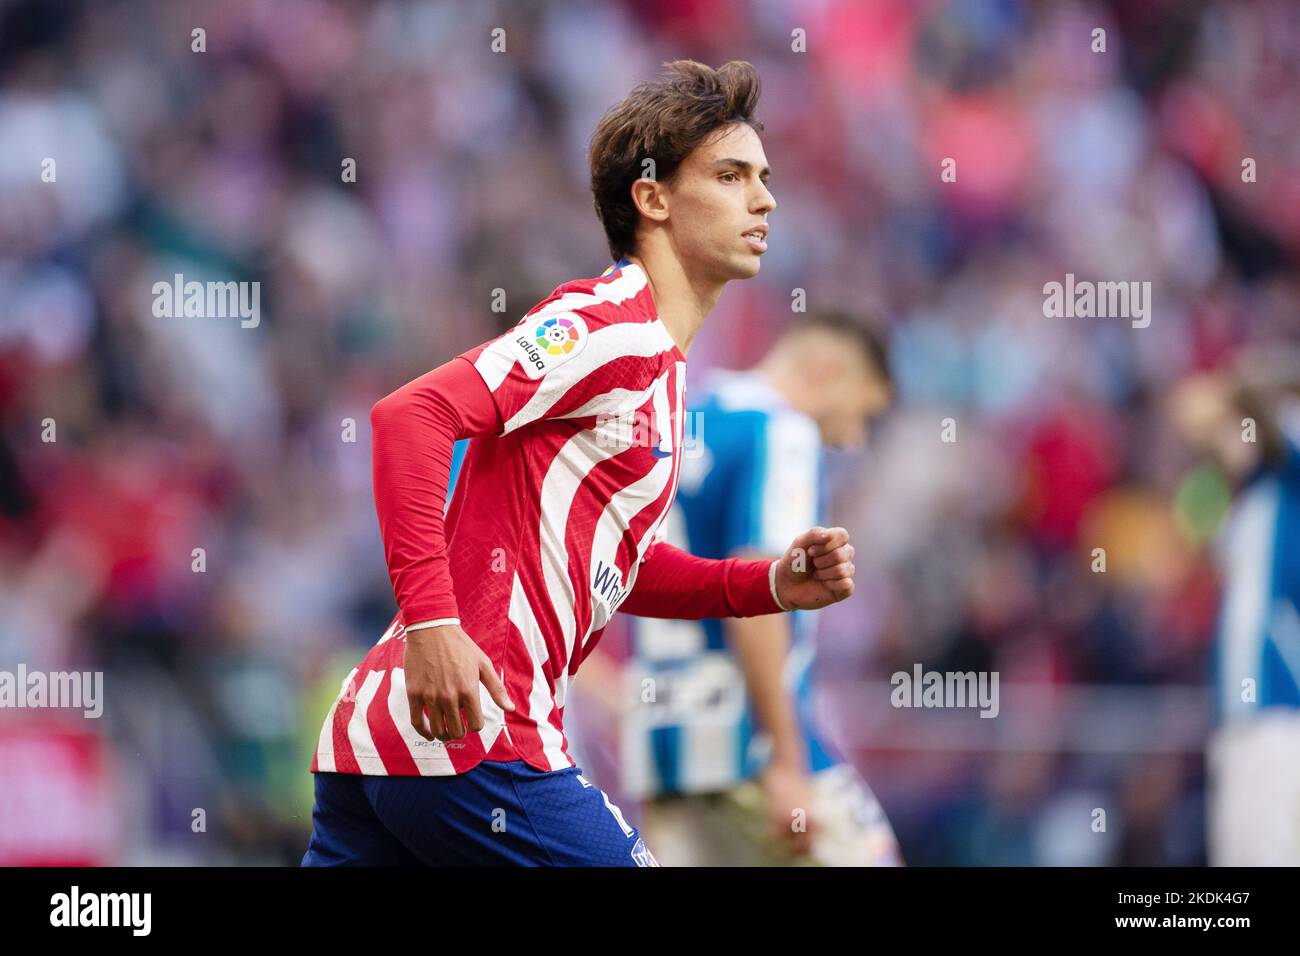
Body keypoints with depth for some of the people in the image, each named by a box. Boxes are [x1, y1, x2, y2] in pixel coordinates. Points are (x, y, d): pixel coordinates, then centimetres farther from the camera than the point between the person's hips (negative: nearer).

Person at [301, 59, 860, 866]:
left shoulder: (662, 367, 22)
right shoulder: (609, 324, -9)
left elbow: (613, 567, 31)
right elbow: (413, 416, -21)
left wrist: (771, 584, 17)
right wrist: (431, 619, -28)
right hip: (469, 741, -10)